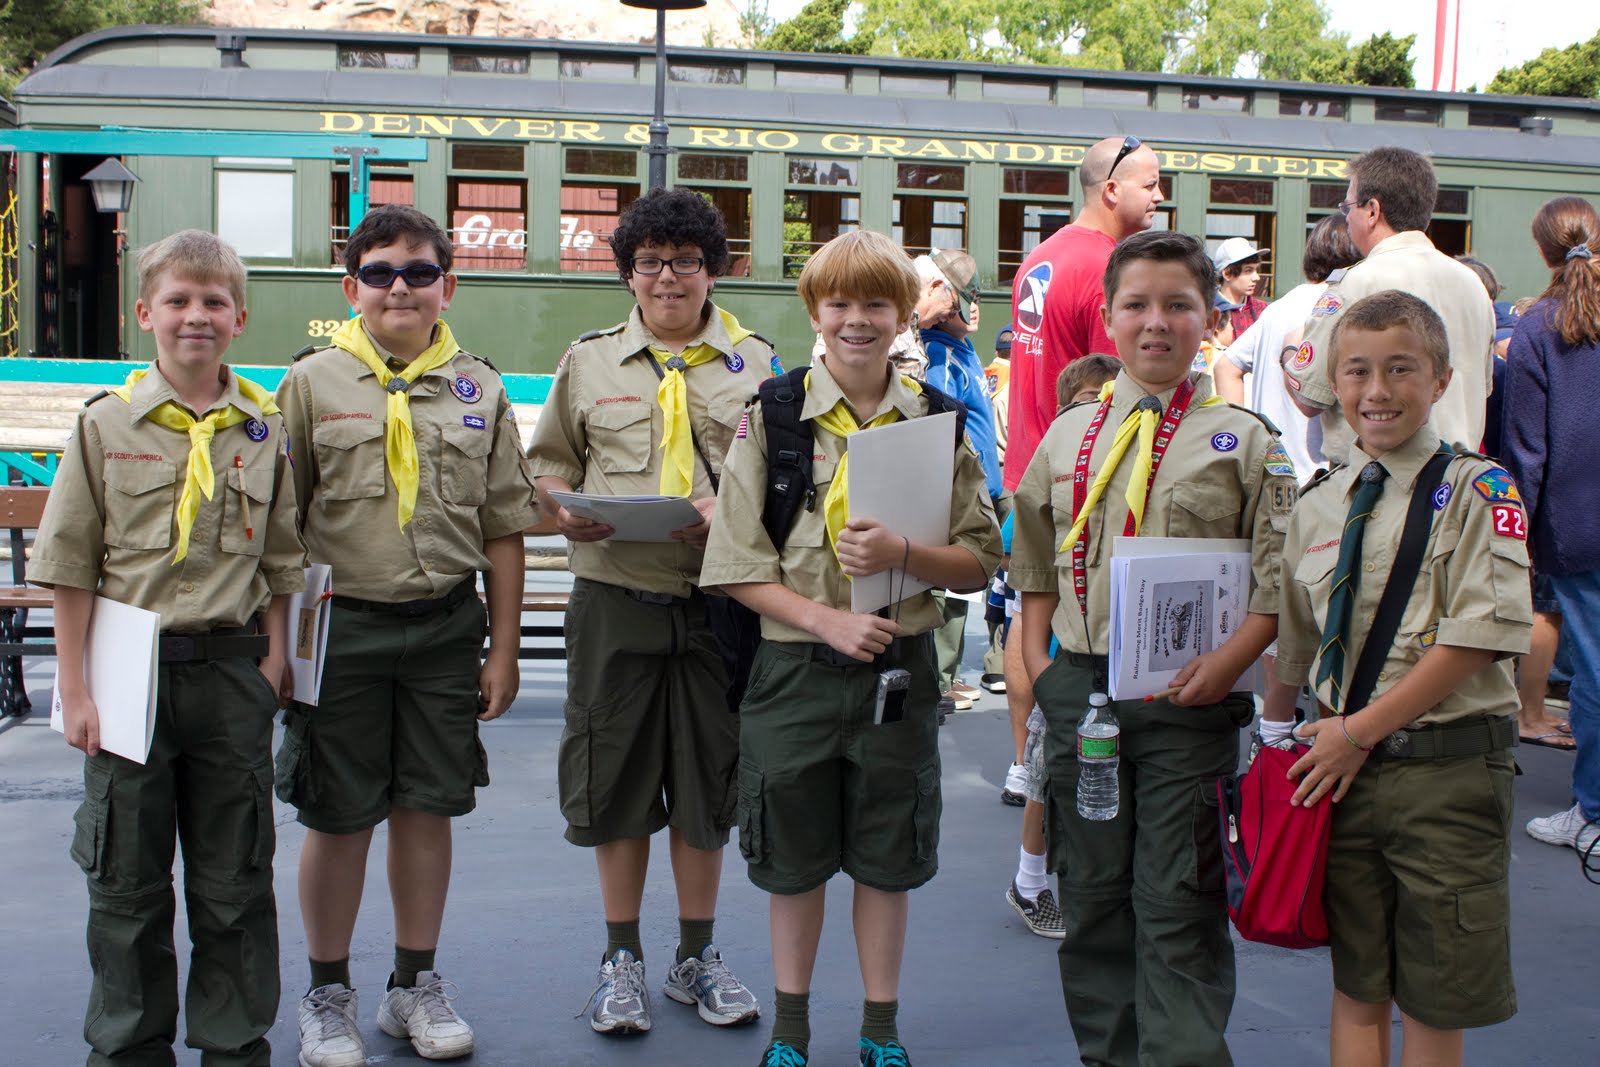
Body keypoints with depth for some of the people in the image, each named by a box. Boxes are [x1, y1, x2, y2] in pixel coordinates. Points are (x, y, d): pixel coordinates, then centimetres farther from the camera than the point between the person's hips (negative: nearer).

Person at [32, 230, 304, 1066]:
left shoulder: (265, 430, 3)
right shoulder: (105, 424, -1)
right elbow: (71, 568, 0)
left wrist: (274, 657, 0)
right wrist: (74, 687, -4)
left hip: (231, 674, 1)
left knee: (235, 882, 9)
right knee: (128, 881, 10)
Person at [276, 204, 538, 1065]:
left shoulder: (478, 390, 5)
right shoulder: (312, 384, -1)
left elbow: (503, 531, 8)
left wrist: (502, 647, 6)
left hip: (446, 626, 2)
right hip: (342, 625, -2)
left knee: (428, 808, 10)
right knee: (338, 817, 7)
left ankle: (415, 984, 27)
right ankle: (328, 994, 25)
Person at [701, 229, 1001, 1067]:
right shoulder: (771, 419, -2)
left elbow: (979, 561, 2)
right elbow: (737, 567, -5)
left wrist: (902, 552, -17)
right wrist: (827, 620, -17)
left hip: (899, 669, 1)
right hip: (796, 671, 0)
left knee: (887, 858, 12)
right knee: (795, 859, 12)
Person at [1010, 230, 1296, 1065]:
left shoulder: (1243, 441, 2)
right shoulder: (1068, 436, 10)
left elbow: (1277, 581, -2)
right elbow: (1036, 564, 18)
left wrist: (1225, 666, -14)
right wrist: (1038, 660, 7)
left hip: (1187, 696, -3)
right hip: (1079, 688, 3)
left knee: (1178, 905, -1)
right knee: (1092, 893, 11)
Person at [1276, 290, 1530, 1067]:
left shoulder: (1476, 490, -5)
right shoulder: (1315, 507, 9)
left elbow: (1478, 638, -13)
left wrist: (1360, 730, -12)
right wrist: (1289, 745, 13)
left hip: (1448, 769, -4)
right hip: (1345, 768, 4)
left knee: (1433, 1002, 6)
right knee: (1356, 989, 13)